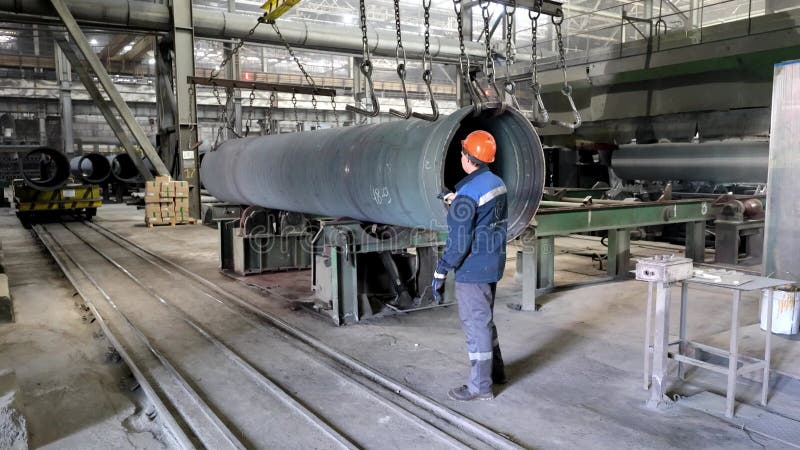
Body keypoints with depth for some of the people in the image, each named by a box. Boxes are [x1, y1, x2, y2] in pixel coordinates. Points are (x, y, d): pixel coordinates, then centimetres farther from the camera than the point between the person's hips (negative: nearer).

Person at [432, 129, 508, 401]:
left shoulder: (467, 193, -21)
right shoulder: (497, 183, 6)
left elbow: (458, 241, -22)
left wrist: (440, 272, -15)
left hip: (473, 269, -9)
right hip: (494, 264, 9)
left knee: (475, 324, 2)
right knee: (484, 319, 23)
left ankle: (480, 386, 14)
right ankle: (495, 371, 37)